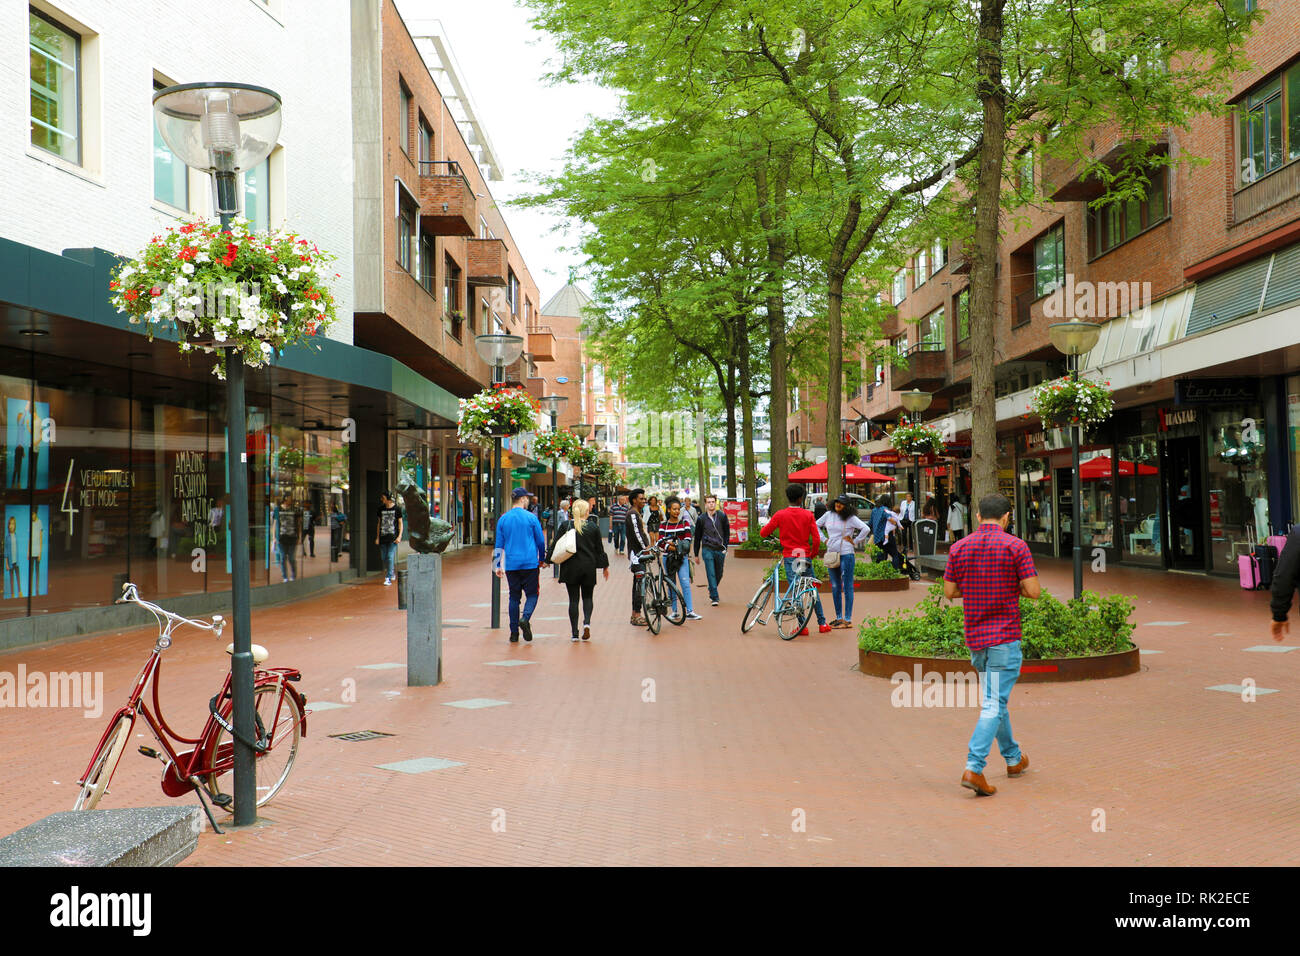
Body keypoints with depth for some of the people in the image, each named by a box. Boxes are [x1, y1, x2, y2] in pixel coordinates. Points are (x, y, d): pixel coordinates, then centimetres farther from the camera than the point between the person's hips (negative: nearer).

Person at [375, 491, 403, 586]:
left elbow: (400, 523, 1)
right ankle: (392, 573, 29)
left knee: (390, 557, -12)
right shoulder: (380, 509, 9)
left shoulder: (396, 508, -3)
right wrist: (377, 537, 12)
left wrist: (399, 536, -8)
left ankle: (388, 578, -11)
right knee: (384, 558, 9)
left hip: (393, 537, -5)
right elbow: (379, 523, 16)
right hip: (383, 537, 5)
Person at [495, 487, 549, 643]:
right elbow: (541, 541, 1)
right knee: (532, 594, 6)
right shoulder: (531, 518, -4)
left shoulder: (503, 519, 5)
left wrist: (498, 565, 14)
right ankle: (525, 618, -20)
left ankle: (514, 633, 9)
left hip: (511, 564, 3)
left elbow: (499, 544, 7)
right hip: (530, 563, -3)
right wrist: (542, 559, 15)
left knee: (514, 597, 10)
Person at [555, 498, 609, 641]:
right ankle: (587, 622, -11)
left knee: (573, 599, 5)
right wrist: (605, 566, 16)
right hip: (589, 567, 0)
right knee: (587, 597, 15)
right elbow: (599, 549, 5)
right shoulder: (593, 527, 0)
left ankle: (574, 633, 1)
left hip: (570, 568, 0)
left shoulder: (566, 526, -3)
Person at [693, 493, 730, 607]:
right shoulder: (701, 519, 2)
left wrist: (725, 547, -4)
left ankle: (711, 590, 35)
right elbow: (697, 537, 8)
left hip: (720, 550, 2)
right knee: (711, 574, -9)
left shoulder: (722, 516, 2)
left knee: (719, 574, 11)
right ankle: (714, 597, -8)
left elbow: (727, 533, 7)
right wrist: (696, 555, 9)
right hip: (707, 550, -2)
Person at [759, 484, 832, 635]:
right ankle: (822, 624, 19)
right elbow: (816, 539, -7)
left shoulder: (780, 515, -4)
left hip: (789, 556, -1)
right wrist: (813, 554, 10)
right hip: (805, 556, 1)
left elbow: (763, 533, 0)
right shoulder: (808, 515, -2)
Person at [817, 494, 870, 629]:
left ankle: (848, 619, 0)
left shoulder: (851, 518, -7)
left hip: (846, 554, -6)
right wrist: (824, 539, 12)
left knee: (847, 587, -3)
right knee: (835, 587, 10)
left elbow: (866, 529, -15)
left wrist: (855, 541, -9)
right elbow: (816, 525, 22)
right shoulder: (828, 515, 8)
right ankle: (839, 617, 19)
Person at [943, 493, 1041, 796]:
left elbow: (949, 592, 5)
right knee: (994, 705, -5)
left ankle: (1013, 758, 35)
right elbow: (1033, 591, -11)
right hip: (1005, 637, -5)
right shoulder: (1015, 546, -9)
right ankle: (973, 768, -16)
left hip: (974, 637, 5)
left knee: (994, 699, 21)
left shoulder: (959, 548, 3)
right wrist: (1013, 586, 9)